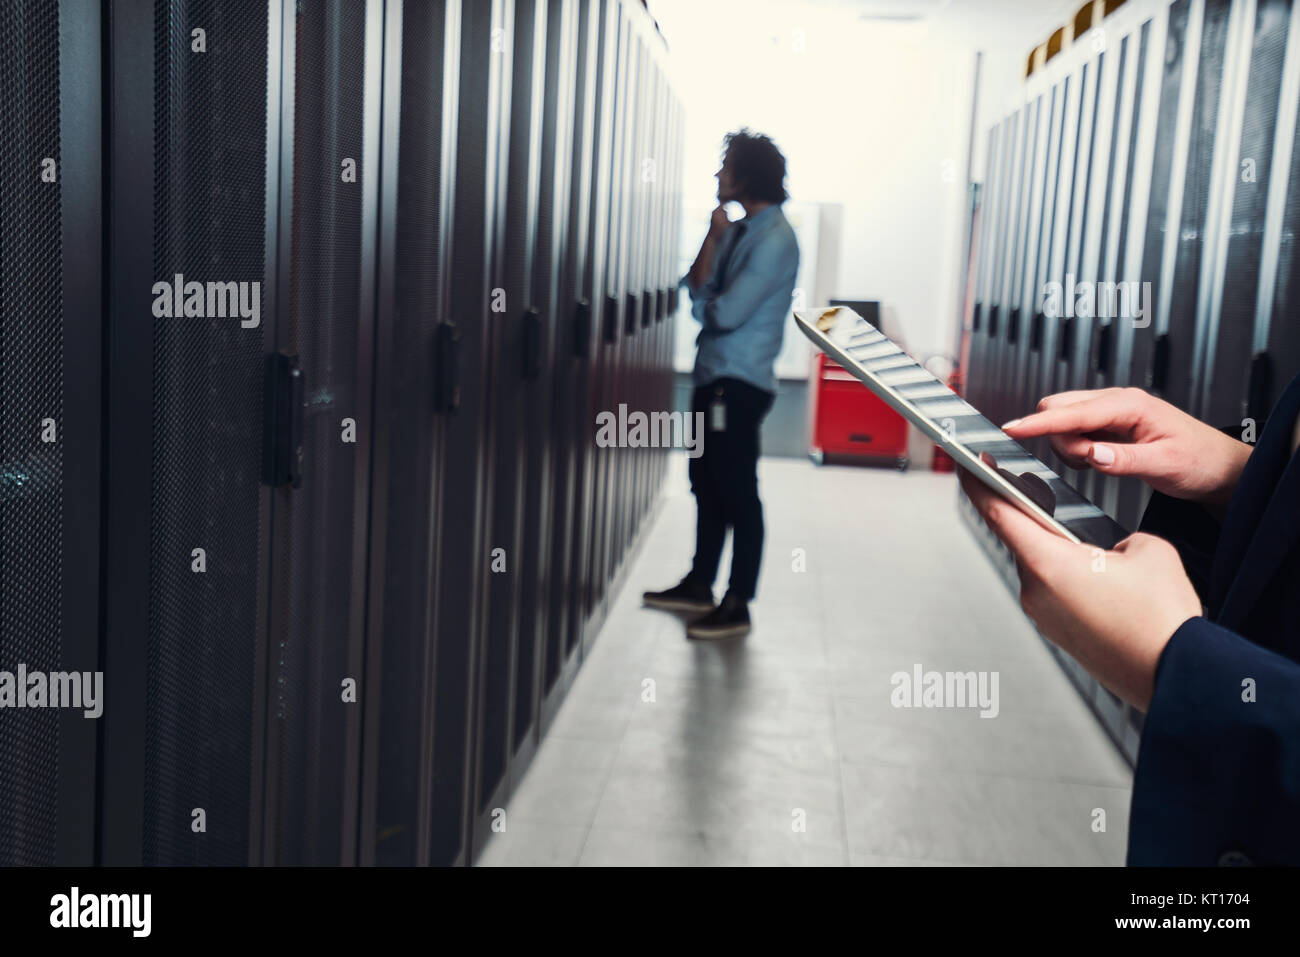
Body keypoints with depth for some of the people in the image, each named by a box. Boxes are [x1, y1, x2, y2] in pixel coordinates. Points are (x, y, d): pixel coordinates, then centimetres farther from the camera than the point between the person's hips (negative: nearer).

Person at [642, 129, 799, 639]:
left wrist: (702, 303, 0)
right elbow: (697, 285, 8)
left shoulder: (774, 240, -16)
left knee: (738, 493, -3)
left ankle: (737, 606, 6)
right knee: (707, 483, 17)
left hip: (740, 382, -10)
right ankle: (700, 586, 29)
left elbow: (727, 311, -21)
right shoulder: (740, 229, 13)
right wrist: (713, 235, -3)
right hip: (714, 374, 10)